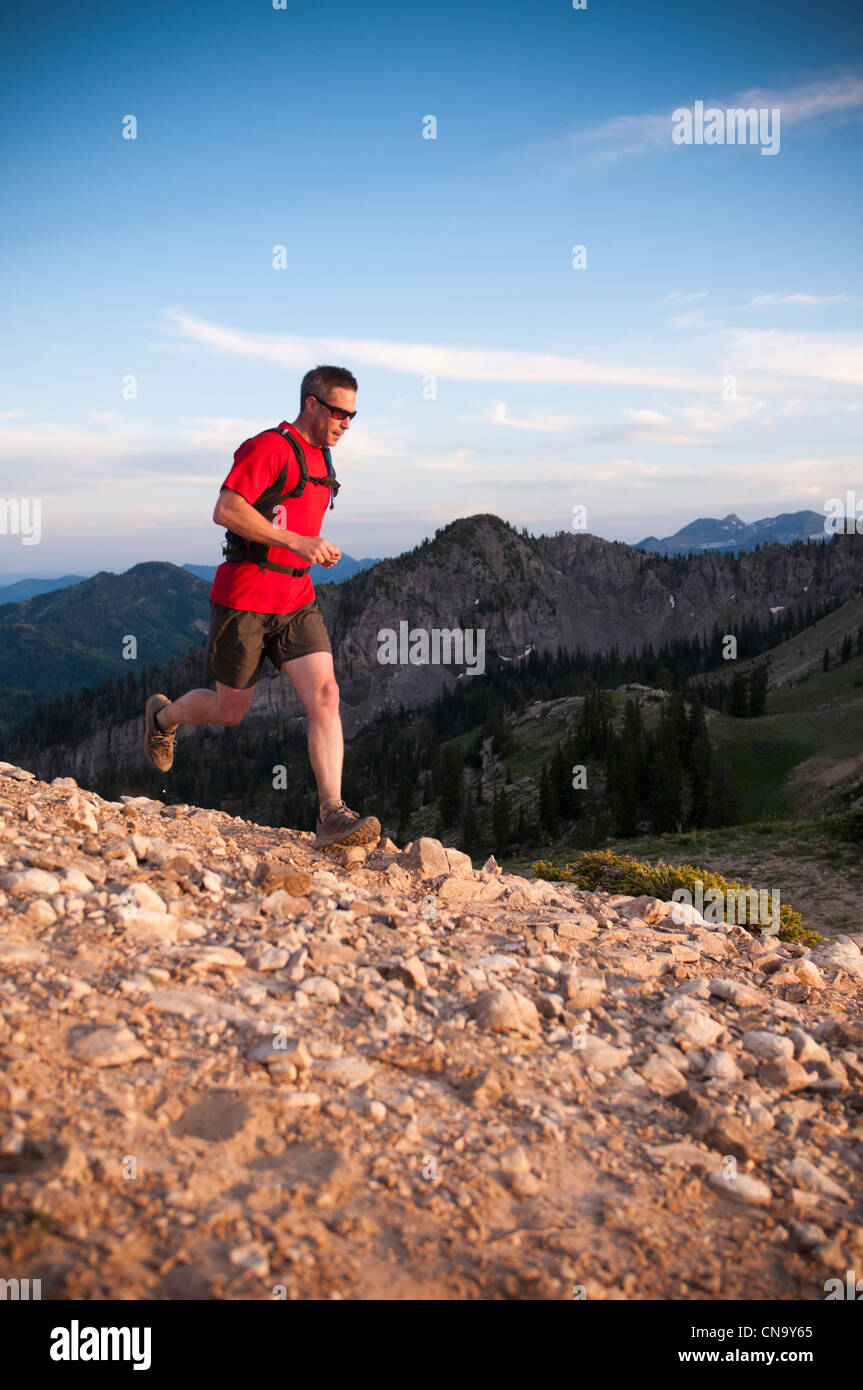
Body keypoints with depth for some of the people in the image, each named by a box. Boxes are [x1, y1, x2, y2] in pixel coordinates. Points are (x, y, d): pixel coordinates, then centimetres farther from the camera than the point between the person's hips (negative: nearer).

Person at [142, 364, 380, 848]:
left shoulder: (321, 459, 15)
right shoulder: (271, 447, -12)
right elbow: (226, 510, -22)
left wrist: (317, 550, 13)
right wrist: (296, 542, -25)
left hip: (296, 599, 7)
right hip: (245, 598, -7)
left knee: (325, 695, -12)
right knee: (231, 709, 8)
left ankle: (333, 813, -13)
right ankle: (163, 716, 40)